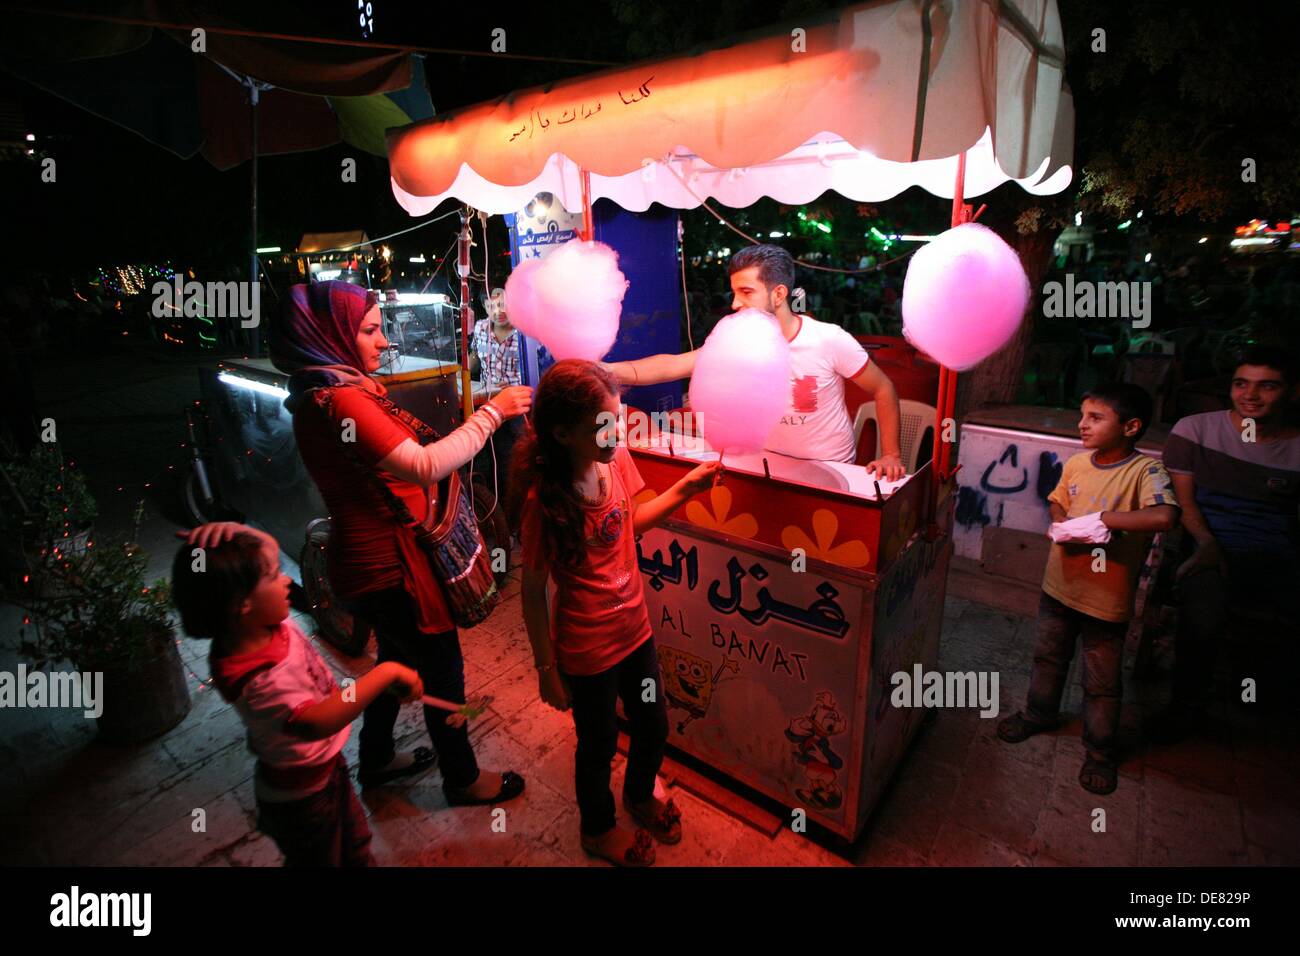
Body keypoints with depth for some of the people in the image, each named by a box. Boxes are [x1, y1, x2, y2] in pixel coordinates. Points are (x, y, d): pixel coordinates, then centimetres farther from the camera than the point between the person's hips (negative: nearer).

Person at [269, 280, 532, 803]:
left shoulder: (320, 396, 7)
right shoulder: (340, 400, -25)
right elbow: (426, 466, -32)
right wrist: (493, 411, -25)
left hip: (370, 558, 10)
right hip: (388, 564, -10)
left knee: (399, 658, 28)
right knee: (443, 669, 9)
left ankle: (376, 759, 49)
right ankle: (462, 778, 31)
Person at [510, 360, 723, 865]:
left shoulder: (617, 460, -11)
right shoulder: (544, 500, -27)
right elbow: (533, 591, -17)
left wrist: (684, 489, -4)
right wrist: (546, 667, -9)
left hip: (635, 628, 6)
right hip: (586, 648, -5)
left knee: (654, 727, 25)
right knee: (599, 744, 20)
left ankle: (640, 796, 59)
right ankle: (598, 828, 53)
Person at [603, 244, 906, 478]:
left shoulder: (830, 340, -18)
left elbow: (883, 389, -5)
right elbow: (673, 366, -18)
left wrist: (891, 454, -11)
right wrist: (605, 370, -31)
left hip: (830, 469, -3)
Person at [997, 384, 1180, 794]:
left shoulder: (1145, 470, -20)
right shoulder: (1077, 463, -3)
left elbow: (1165, 516, -37)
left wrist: (1096, 519, -30)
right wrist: (1063, 527, -10)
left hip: (1106, 600, -5)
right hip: (1059, 585, 5)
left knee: (1102, 683, 14)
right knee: (1048, 657, 25)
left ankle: (1100, 751, 36)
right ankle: (1039, 713, 49)